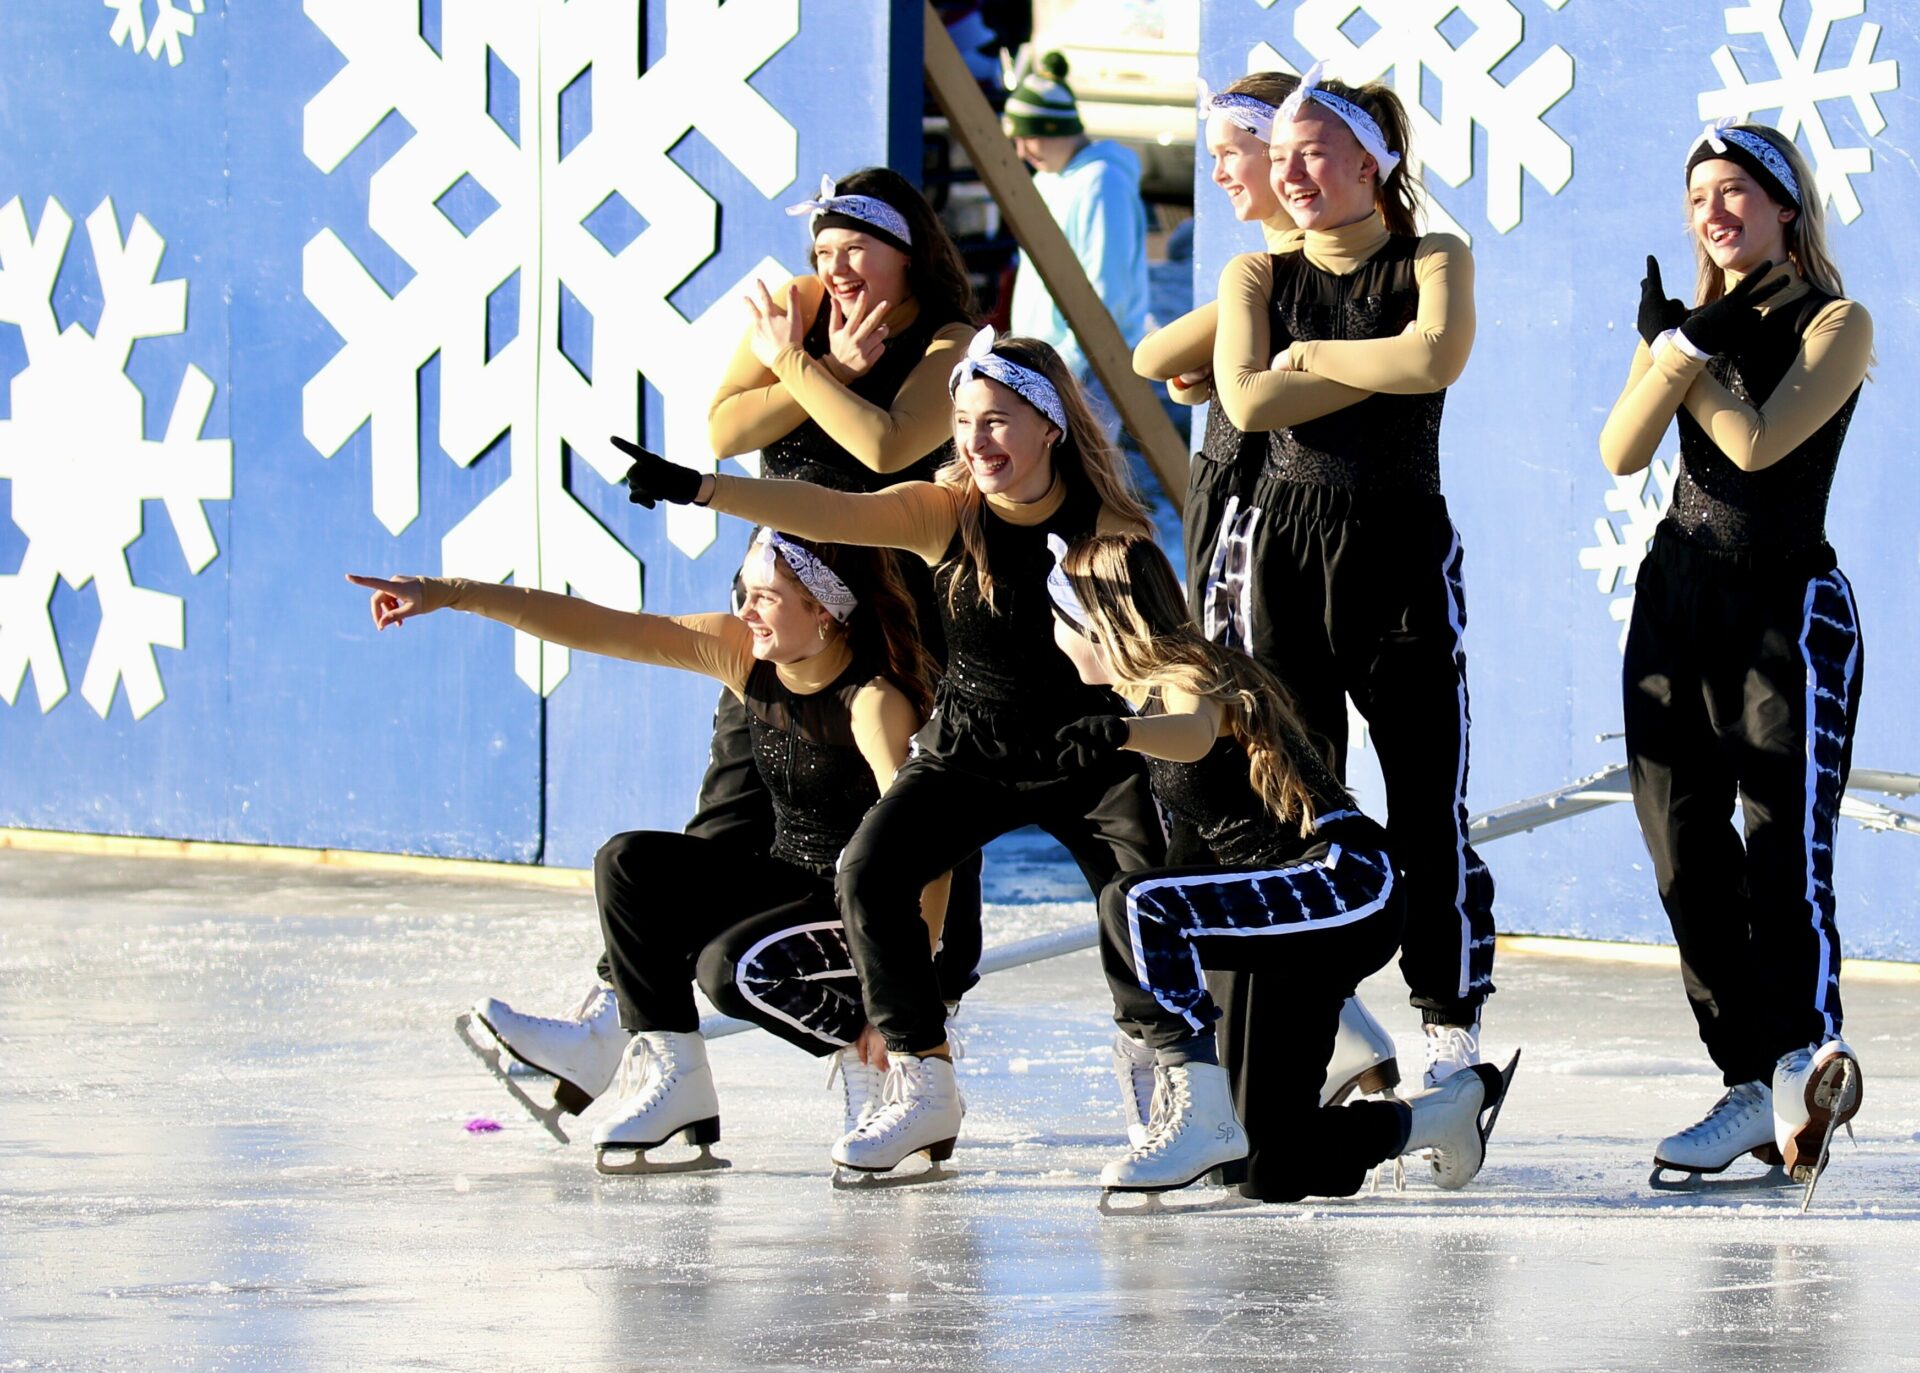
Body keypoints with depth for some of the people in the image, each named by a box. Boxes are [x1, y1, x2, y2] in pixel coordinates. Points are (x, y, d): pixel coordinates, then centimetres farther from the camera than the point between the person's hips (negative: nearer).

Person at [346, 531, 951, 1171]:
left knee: (734, 967, -32)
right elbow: (598, 629, -6)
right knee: (631, 864, -10)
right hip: (788, 883, 7)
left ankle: (871, 1058, -5)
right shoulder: (740, 652, -4)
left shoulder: (875, 701, -23)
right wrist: (454, 594, -13)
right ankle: (668, 1075, -4)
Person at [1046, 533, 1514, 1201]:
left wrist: (1120, 732, -59)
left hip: (1346, 888, -10)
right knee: (1276, 1171, 6)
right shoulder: (1156, 695, 15)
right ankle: (1449, 1110, 28)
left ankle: (1202, 1114, -23)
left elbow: (1194, 733, -39)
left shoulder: (1187, 679, -14)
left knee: (1135, 905, -29)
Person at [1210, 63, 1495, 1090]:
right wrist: (1377, 372, -8)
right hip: (1287, 544, 2)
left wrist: (1312, 356, -8)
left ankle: (1453, 1033, 4)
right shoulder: (1256, 276, 10)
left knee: (1426, 812, -3)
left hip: (1403, 544, -2)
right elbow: (1246, 399, -7)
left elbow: (1438, 353, -19)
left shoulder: (1433, 262, 4)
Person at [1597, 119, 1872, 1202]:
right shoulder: (1692, 320, 14)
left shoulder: (1837, 325, -2)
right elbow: (1623, 453, 1)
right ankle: (1755, 1087, 5)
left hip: (1787, 604, -6)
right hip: (1679, 596, 6)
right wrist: (1678, 347, -10)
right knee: (1686, 857, 0)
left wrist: (1689, 348, -5)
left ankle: (1811, 1061, -29)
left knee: (1785, 847, -18)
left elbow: (1758, 442, -16)